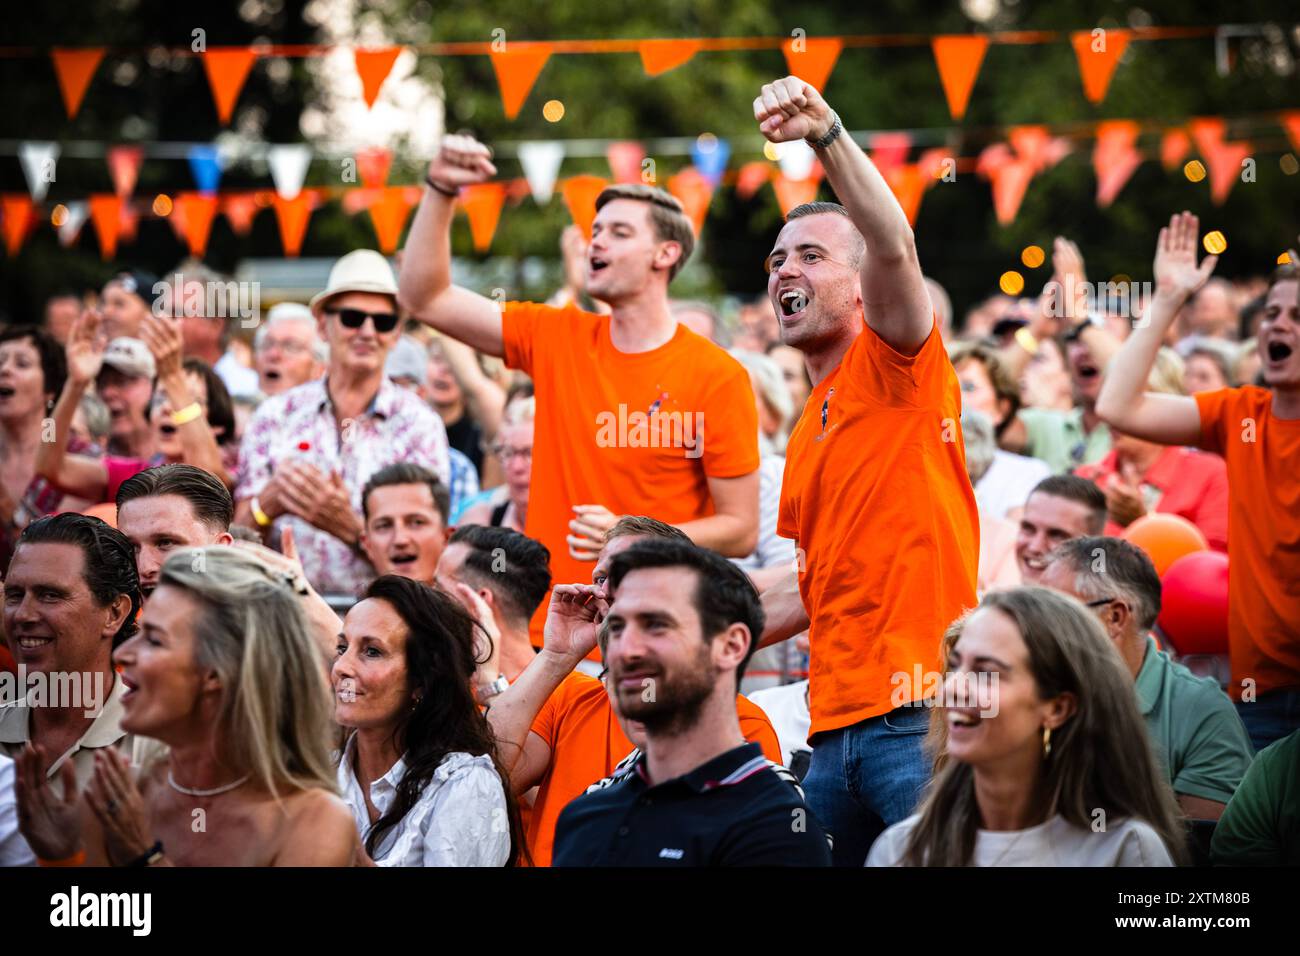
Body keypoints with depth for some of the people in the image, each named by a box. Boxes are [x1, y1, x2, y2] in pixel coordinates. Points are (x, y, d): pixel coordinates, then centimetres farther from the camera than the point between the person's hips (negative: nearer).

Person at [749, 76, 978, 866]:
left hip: (920, 713, -8)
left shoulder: (898, 365, 1)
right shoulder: (809, 430, 22)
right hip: (837, 729, 8)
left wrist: (827, 133, -30)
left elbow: (893, 245, -19)